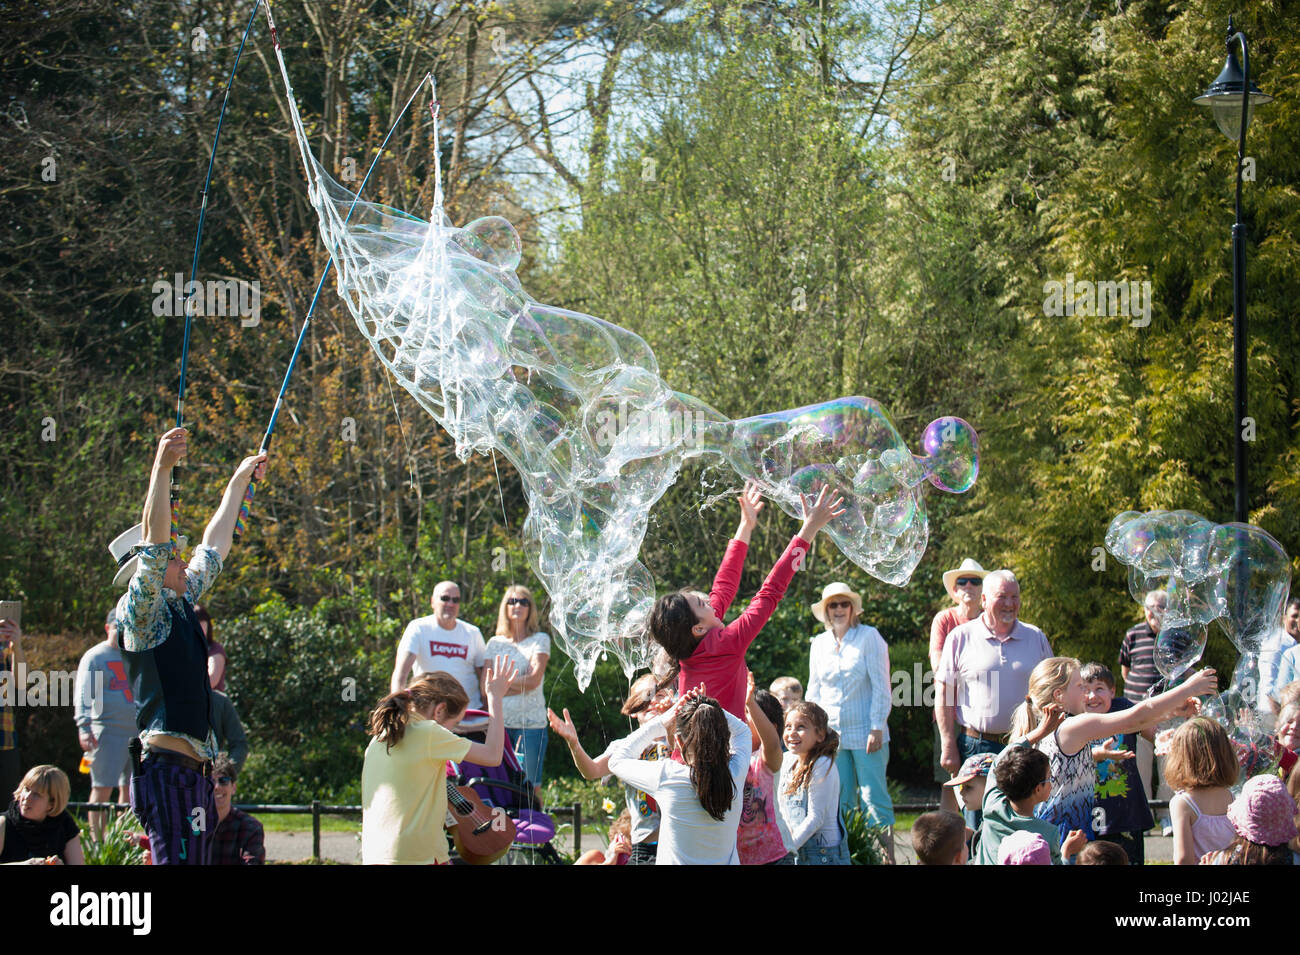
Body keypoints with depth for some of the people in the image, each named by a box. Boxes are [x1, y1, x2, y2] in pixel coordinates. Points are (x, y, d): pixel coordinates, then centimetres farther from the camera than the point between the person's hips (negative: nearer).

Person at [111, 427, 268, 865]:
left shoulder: (180, 605, 17)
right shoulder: (141, 611, -6)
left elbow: (214, 548, 29)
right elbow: (154, 542, -19)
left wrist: (240, 480, 38)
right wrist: (162, 468, -26)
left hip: (196, 767, 9)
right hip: (166, 765, -9)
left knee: (197, 861, 5)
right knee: (175, 861, -14)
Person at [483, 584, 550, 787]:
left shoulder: (540, 640, 7)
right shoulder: (495, 643, 14)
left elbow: (534, 680, -5)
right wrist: (519, 685, -5)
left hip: (531, 723, -2)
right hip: (500, 722, 2)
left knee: (530, 785, -7)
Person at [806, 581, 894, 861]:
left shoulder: (869, 637, -3)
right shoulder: (819, 643, 11)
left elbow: (881, 687, -5)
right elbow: (814, 691, 17)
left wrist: (877, 728, -11)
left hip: (864, 732, -4)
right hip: (831, 733, 4)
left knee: (874, 799, -5)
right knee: (840, 802, 6)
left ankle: (886, 856, -1)